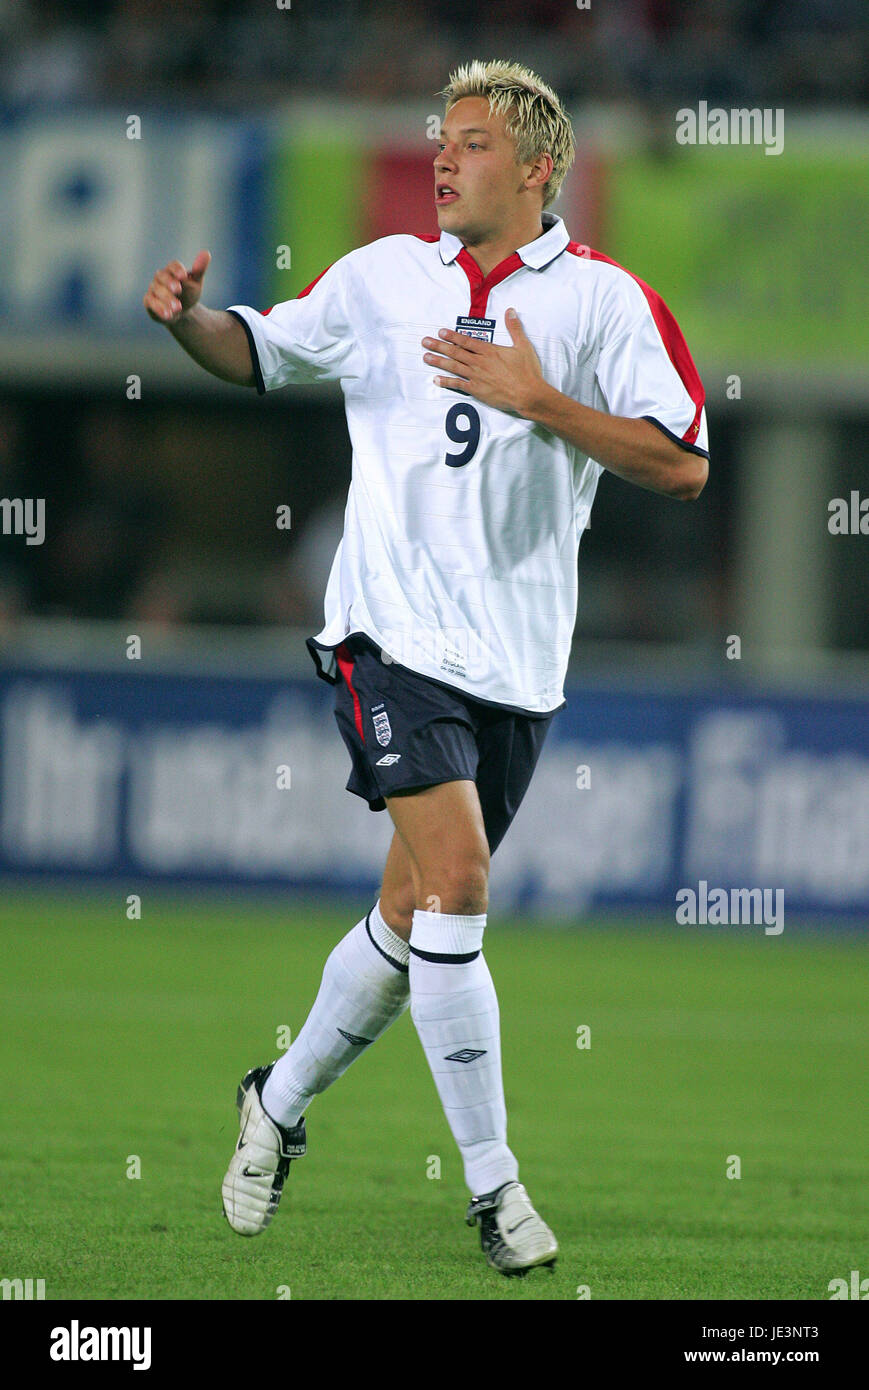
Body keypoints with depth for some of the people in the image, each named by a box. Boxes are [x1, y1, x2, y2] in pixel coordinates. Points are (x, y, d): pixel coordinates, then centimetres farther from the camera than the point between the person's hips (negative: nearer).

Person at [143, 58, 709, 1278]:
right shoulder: (383, 276, 6)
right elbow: (261, 353, 21)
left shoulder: (604, 299, -2)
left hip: (518, 662, 1)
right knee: (455, 882, -18)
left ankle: (281, 1103, 35)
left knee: (413, 919, 10)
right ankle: (492, 1180, -12)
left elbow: (683, 465, -10)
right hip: (396, 635, -1)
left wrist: (542, 403, -21)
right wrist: (189, 320, -1)